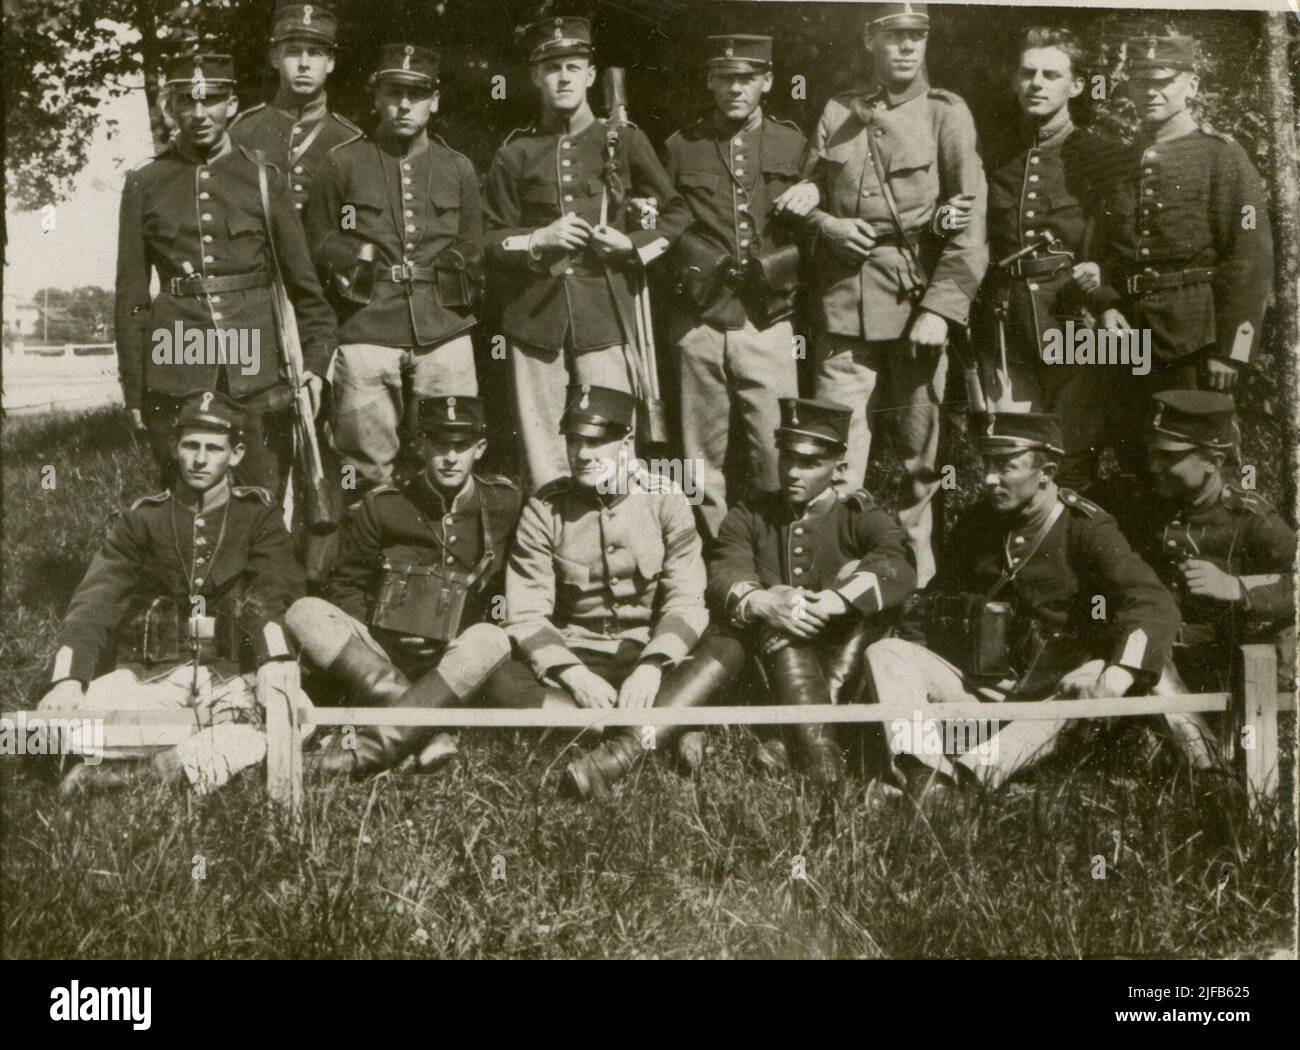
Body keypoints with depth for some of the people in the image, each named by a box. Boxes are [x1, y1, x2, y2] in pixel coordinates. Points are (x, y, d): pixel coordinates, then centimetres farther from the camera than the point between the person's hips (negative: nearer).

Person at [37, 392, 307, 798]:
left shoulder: (259, 513, 8)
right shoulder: (144, 518, 12)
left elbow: (273, 594, -8)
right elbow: (96, 600, 1)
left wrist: (275, 664, -30)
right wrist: (68, 678, -18)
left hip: (233, 673, -1)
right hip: (152, 670, 1)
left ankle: (133, 769, -30)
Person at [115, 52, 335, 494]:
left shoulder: (264, 179, 6)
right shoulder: (144, 185, 6)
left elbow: (303, 279, 9)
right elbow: (131, 294, 7)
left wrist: (316, 360, -2)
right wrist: (134, 391, 5)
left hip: (257, 372, 0)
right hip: (176, 374, 0)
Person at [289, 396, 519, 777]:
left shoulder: (503, 505, 4)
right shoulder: (381, 506, 4)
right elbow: (346, 587, 9)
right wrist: (362, 646, -7)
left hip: (457, 672, -1)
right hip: (377, 664, 1)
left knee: (492, 640, -34)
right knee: (305, 613, -24)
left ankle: (372, 746, -39)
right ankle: (430, 730, -35)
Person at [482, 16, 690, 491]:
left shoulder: (624, 142, 8)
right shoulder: (514, 153, 9)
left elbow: (677, 214, 15)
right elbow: (488, 240, 11)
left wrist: (631, 245, -2)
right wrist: (538, 239, -7)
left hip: (605, 314, -1)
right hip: (535, 316, 1)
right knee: (542, 454, 1)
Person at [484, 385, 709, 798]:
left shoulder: (664, 500, -1)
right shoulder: (544, 509, -1)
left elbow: (686, 601, -7)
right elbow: (525, 614, -6)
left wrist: (652, 666, -25)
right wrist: (573, 675, -23)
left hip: (651, 657, -1)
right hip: (572, 657, 1)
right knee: (502, 681, -31)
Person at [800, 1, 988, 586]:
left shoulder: (946, 114, 1)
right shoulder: (838, 113, 10)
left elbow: (967, 221, -6)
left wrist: (941, 307, -14)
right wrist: (827, 223, -5)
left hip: (918, 303, -1)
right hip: (846, 305, 2)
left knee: (918, 449, 7)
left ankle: (914, 558, 22)